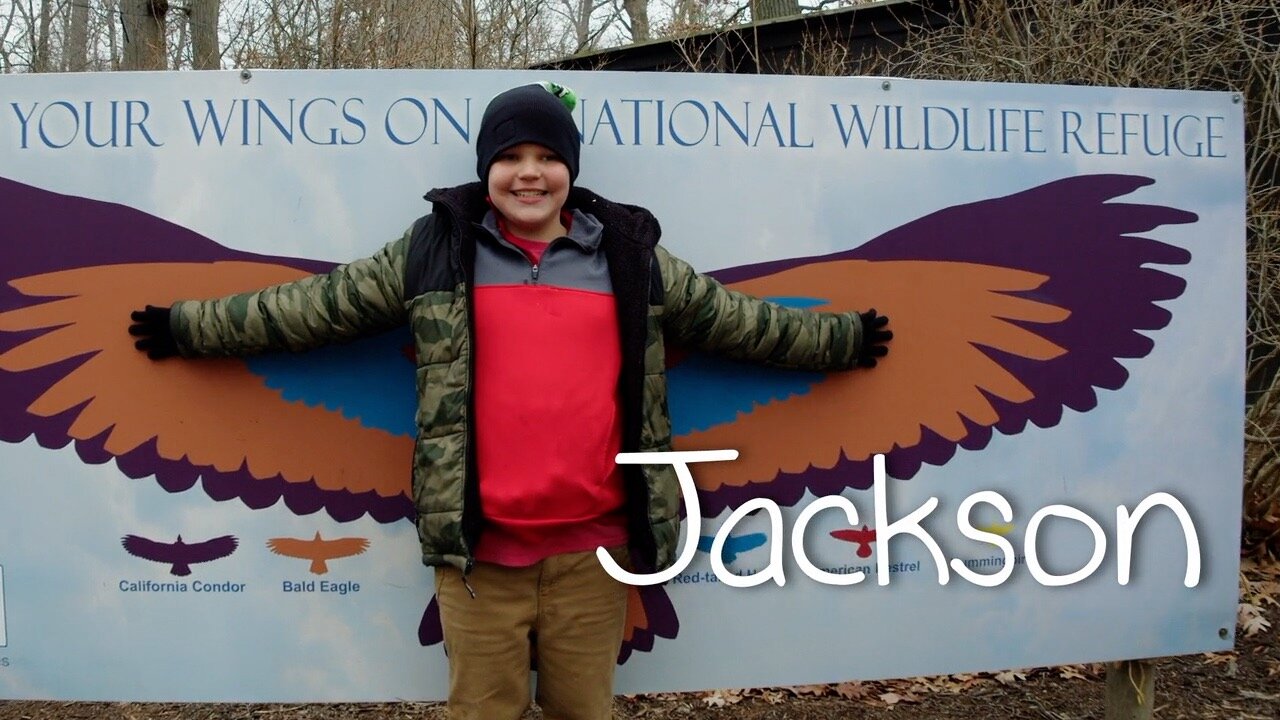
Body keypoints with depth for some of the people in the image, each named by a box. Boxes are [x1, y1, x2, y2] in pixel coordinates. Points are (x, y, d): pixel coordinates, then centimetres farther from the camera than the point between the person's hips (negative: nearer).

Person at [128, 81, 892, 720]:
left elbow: (735, 318, 16)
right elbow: (315, 306, 9)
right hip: (477, 546, 0)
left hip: (591, 547, 1)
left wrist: (840, 339, 22)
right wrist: (191, 325, 11)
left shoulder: (631, 253, 7)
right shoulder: (435, 251, 4)